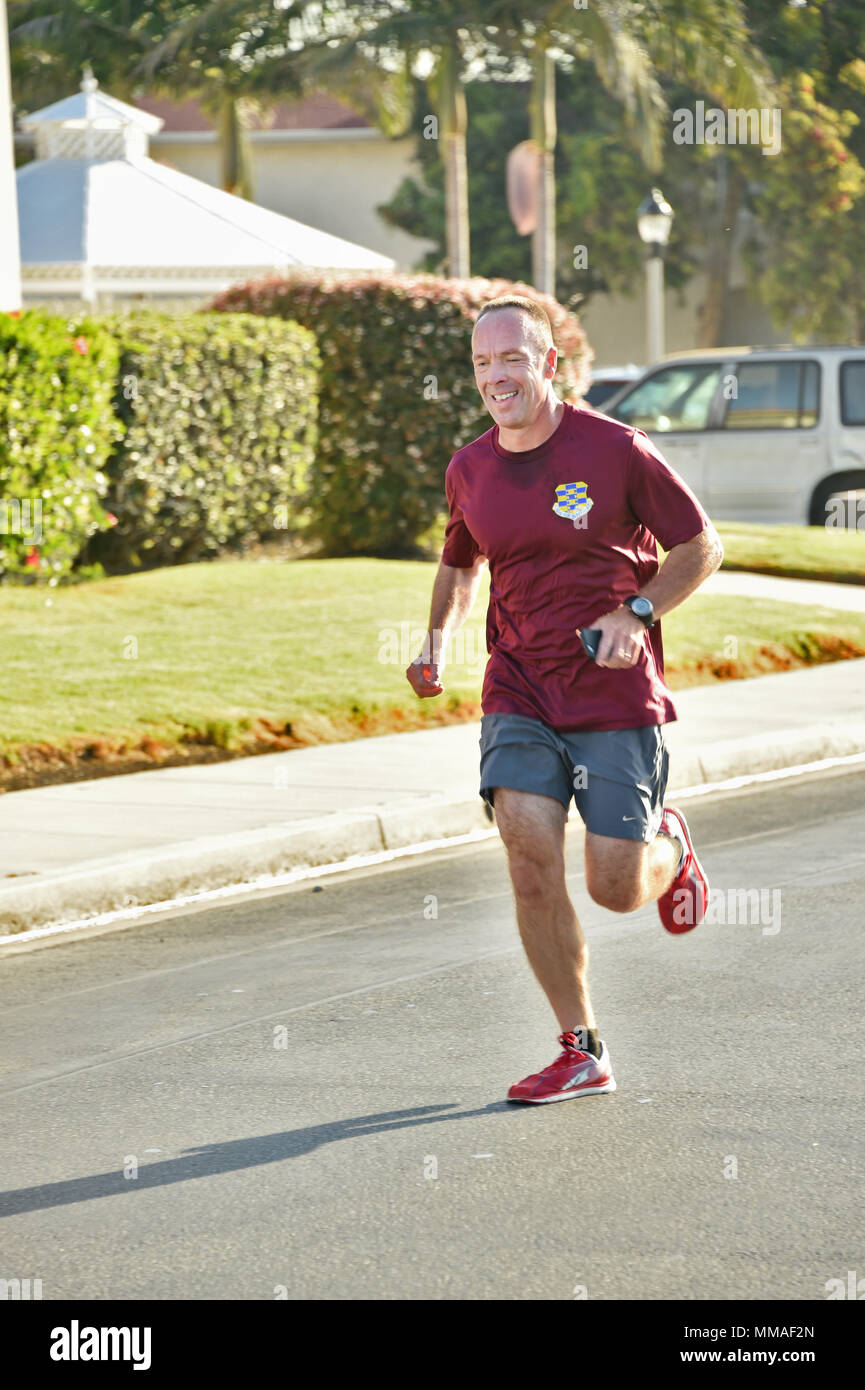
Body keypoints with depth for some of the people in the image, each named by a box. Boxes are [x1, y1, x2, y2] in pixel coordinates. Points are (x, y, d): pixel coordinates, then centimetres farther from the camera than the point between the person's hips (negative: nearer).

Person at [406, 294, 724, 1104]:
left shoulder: (615, 451, -9)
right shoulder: (469, 470, 5)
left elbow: (700, 547, 0)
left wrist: (637, 613, -16)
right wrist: (438, 642, 6)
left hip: (616, 695, -3)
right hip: (517, 691, 3)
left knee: (617, 889, -7)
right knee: (530, 853, -15)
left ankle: (667, 848, 33)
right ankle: (582, 1052, -2)